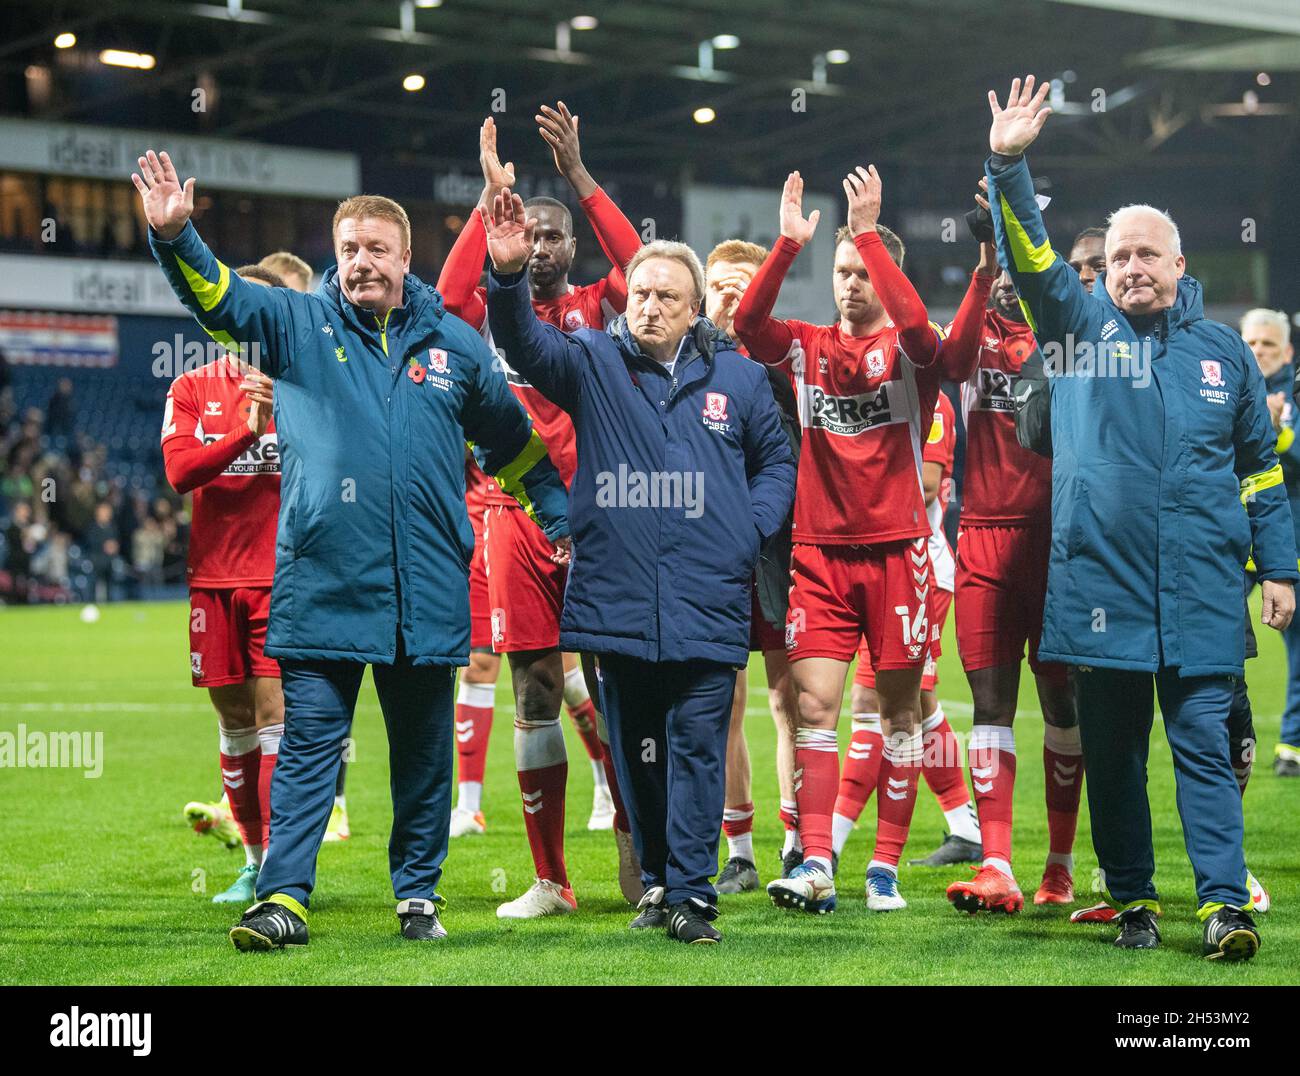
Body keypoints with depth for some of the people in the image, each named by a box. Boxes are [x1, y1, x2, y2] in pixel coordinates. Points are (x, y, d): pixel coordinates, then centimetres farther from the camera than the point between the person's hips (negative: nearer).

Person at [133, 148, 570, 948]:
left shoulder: (453, 342, 10)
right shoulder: (300, 326, 5)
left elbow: (513, 438, 21)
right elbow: (218, 297, -10)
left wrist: (559, 514, 18)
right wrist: (175, 236, -28)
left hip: (428, 589, 2)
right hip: (323, 582, -2)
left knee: (424, 748, 10)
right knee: (310, 741, -4)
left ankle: (420, 894, 21)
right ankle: (284, 897, -3)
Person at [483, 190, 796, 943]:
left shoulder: (737, 377, 8)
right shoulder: (594, 365, 5)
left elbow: (777, 461, 18)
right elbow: (527, 343, -12)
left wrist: (751, 531, 2)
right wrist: (509, 276, -31)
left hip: (707, 605, -1)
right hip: (616, 600, 1)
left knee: (697, 749, -3)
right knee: (635, 751, 10)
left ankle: (693, 894, 1)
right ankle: (658, 880, 24)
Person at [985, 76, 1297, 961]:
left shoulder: (1223, 352, 10)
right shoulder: (1084, 328, 7)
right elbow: (1033, 260, -9)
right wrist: (1009, 170, -23)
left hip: (1201, 592, 0)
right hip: (1102, 585, 0)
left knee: (1204, 744, -4)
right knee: (1113, 752, 6)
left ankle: (1225, 902, -5)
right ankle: (1133, 899, 16)